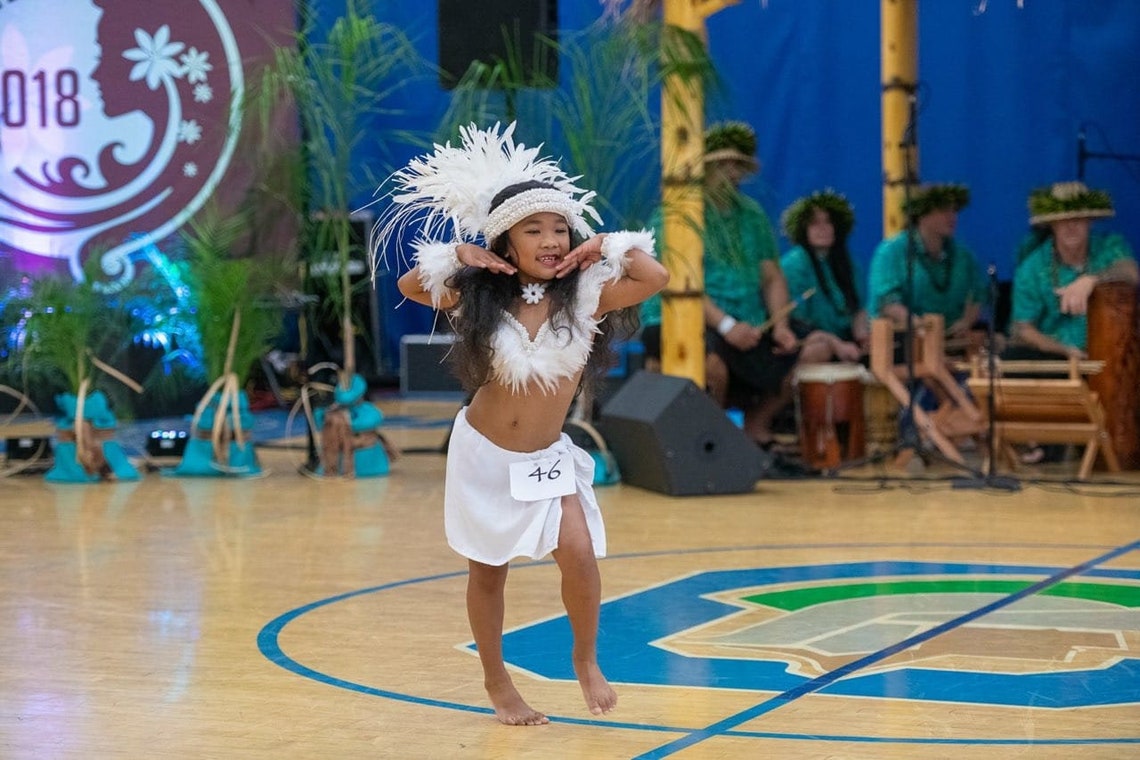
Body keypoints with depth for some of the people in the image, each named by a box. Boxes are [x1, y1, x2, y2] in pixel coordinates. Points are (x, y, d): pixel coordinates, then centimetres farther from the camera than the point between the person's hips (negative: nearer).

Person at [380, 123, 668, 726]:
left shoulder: (585, 295, -10)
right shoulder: (484, 298, -7)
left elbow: (655, 278, -21)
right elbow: (410, 286, 1)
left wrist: (604, 246, -12)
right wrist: (459, 256, -10)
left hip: (548, 456, 0)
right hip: (483, 453, 0)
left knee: (578, 552, -19)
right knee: (488, 573, 10)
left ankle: (586, 660, 7)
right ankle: (496, 682, 29)